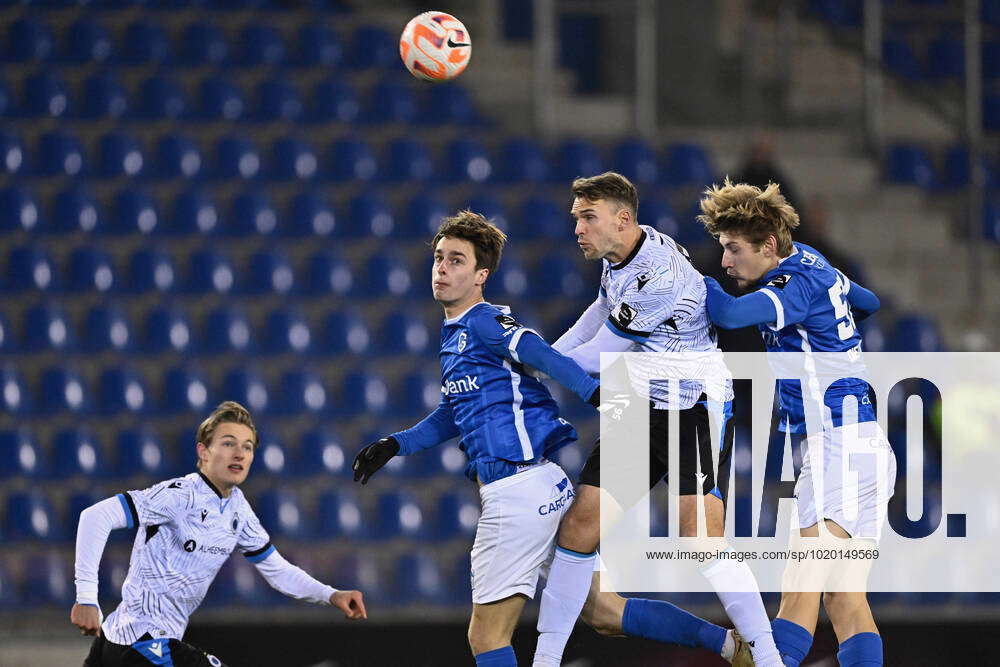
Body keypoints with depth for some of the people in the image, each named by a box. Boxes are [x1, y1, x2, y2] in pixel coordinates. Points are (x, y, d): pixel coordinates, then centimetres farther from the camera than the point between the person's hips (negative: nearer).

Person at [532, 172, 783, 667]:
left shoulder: (658, 278, -26)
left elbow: (595, 359, -17)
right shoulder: (620, 256, 2)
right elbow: (600, 314, 23)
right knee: (579, 527, 1)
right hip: (642, 409, 8)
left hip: (696, 410, -8)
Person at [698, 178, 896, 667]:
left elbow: (729, 313, -31)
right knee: (845, 599, 5)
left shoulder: (796, 286, -15)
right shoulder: (811, 263, 13)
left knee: (802, 586, -17)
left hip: (840, 443, -10)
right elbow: (870, 303, 31)